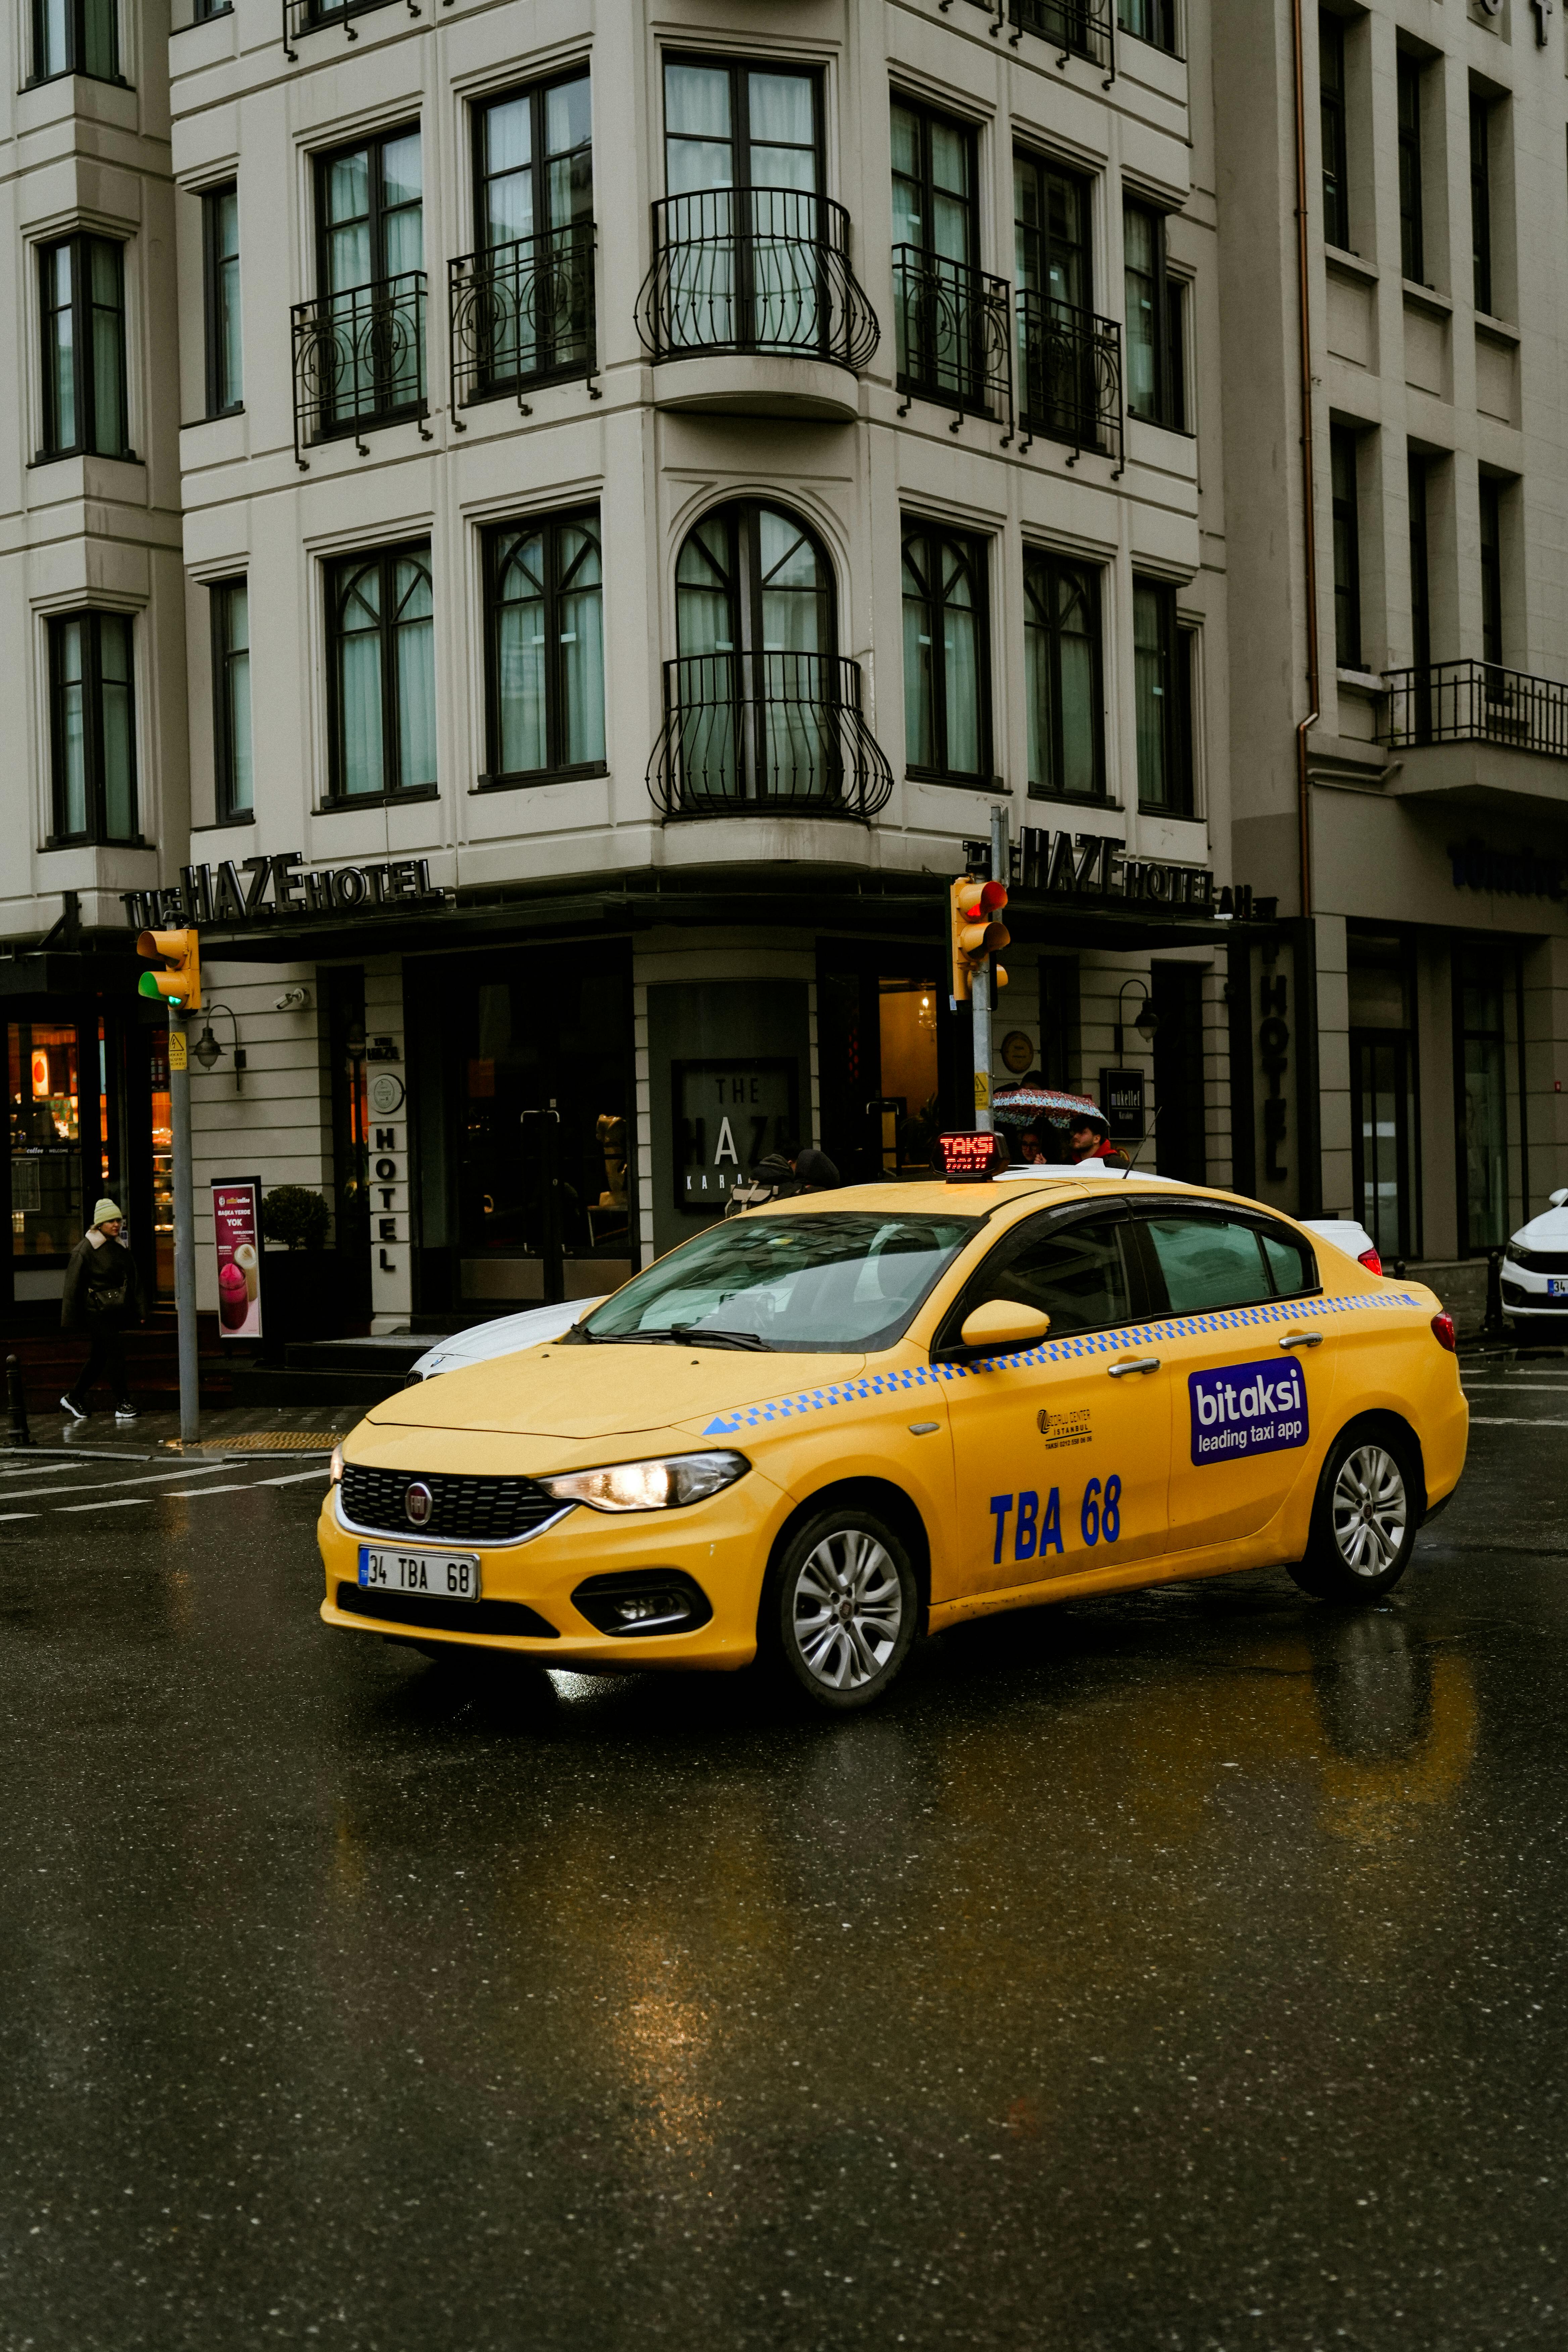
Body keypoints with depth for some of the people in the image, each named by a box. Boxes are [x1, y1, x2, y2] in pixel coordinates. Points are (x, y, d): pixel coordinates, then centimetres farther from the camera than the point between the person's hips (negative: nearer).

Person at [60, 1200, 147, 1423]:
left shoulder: (121, 1247, 11)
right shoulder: (85, 1249, -11)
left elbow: (135, 1279, 16)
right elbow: (73, 1285, -10)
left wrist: (140, 1310, 11)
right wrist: (71, 1321, -10)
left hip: (117, 1312, 7)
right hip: (97, 1311, -7)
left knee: (99, 1357, 12)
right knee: (115, 1353, -10)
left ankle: (73, 1397, 25)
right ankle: (122, 1405, -3)